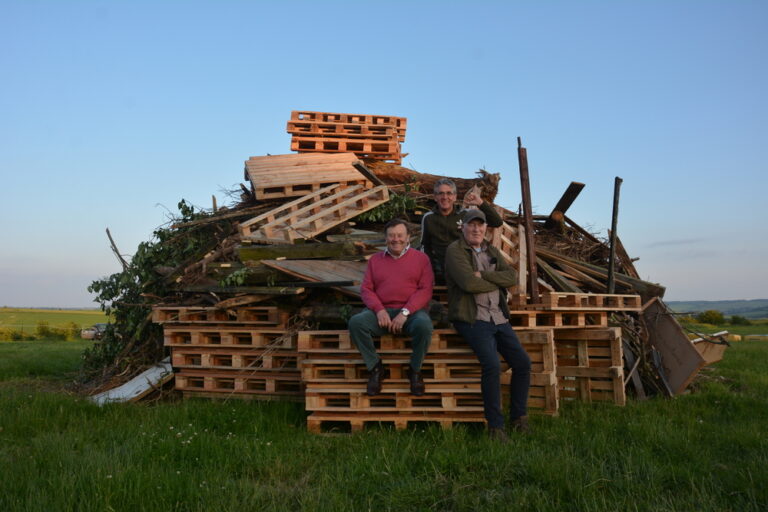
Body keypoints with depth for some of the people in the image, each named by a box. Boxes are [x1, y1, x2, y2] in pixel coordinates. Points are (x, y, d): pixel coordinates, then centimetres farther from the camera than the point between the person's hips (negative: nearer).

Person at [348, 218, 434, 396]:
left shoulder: (421, 258, 11)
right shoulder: (375, 259, 18)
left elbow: (425, 290, 0)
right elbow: (366, 289, 9)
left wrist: (405, 312, -14)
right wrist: (379, 310, -11)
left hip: (411, 312, -2)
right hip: (382, 311, 2)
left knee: (424, 325, -36)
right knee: (356, 322, -27)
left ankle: (415, 370, -10)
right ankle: (375, 367, -9)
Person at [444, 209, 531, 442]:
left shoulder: (492, 251, 18)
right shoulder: (455, 250, -3)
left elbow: (512, 276, 2)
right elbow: (468, 283, -18)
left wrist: (483, 275, -11)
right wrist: (496, 282, -2)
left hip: (498, 318, 7)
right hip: (473, 319, -7)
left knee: (523, 362, -2)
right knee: (492, 365, -23)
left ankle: (518, 418, 15)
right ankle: (495, 425, -10)